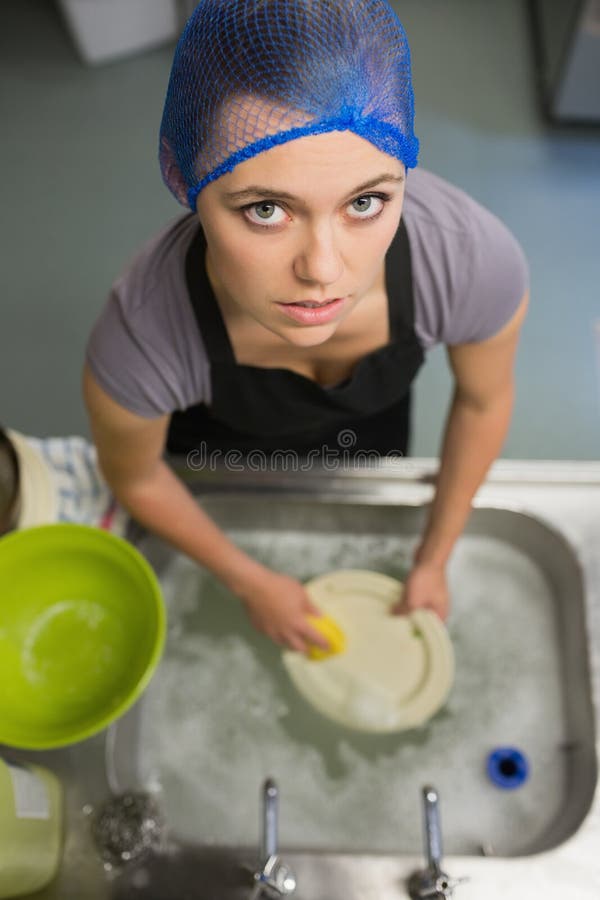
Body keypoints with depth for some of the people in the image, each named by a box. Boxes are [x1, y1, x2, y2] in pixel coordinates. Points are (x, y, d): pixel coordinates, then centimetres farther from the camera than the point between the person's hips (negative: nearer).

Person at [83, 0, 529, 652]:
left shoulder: (478, 265, -42)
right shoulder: (139, 340, -44)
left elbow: (482, 401, -17)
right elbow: (134, 477, -19)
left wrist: (433, 560, -6)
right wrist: (251, 582, -8)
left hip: (370, 420, 2)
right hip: (223, 435, -1)